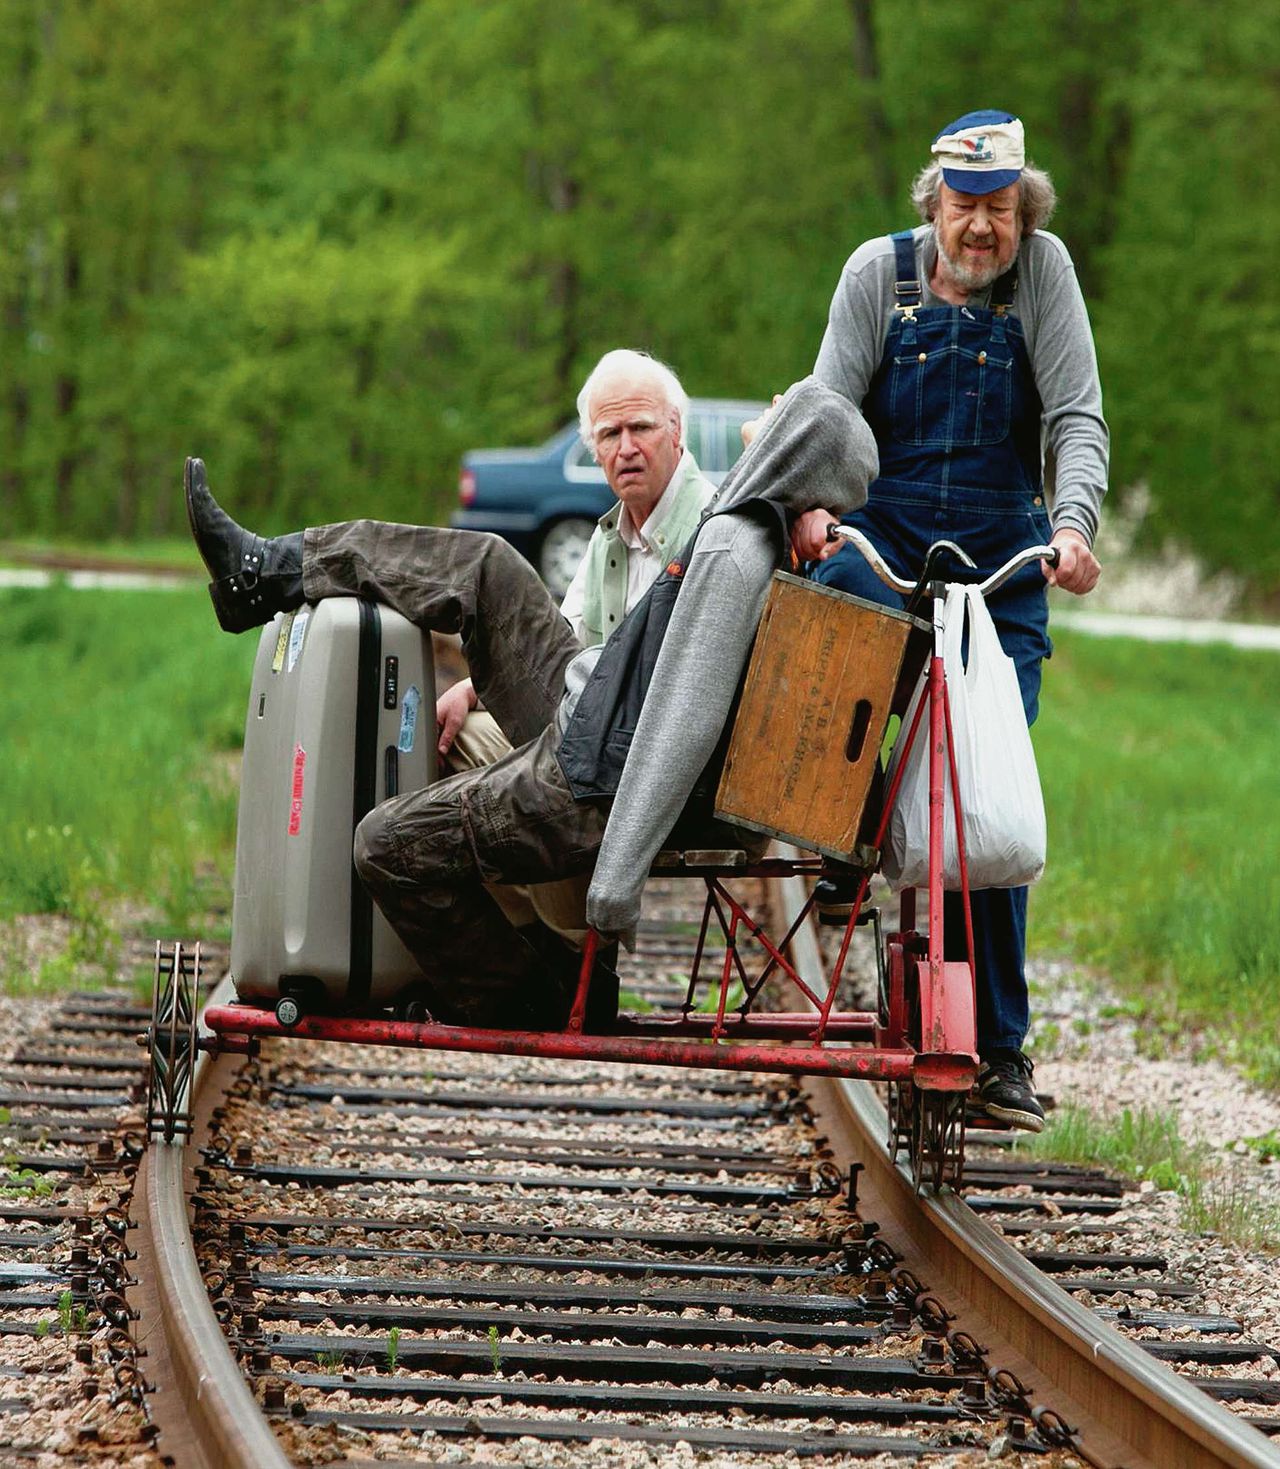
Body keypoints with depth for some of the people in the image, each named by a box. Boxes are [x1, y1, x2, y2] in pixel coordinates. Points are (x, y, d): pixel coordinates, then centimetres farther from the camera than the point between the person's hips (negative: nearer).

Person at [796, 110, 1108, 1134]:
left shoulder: (1043, 271, -2)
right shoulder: (880, 272, 0)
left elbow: (1078, 420, -7)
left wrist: (1074, 522, -25)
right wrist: (812, 505, -25)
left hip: (1004, 568, 0)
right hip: (884, 544, 0)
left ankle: (998, 1046, 3)